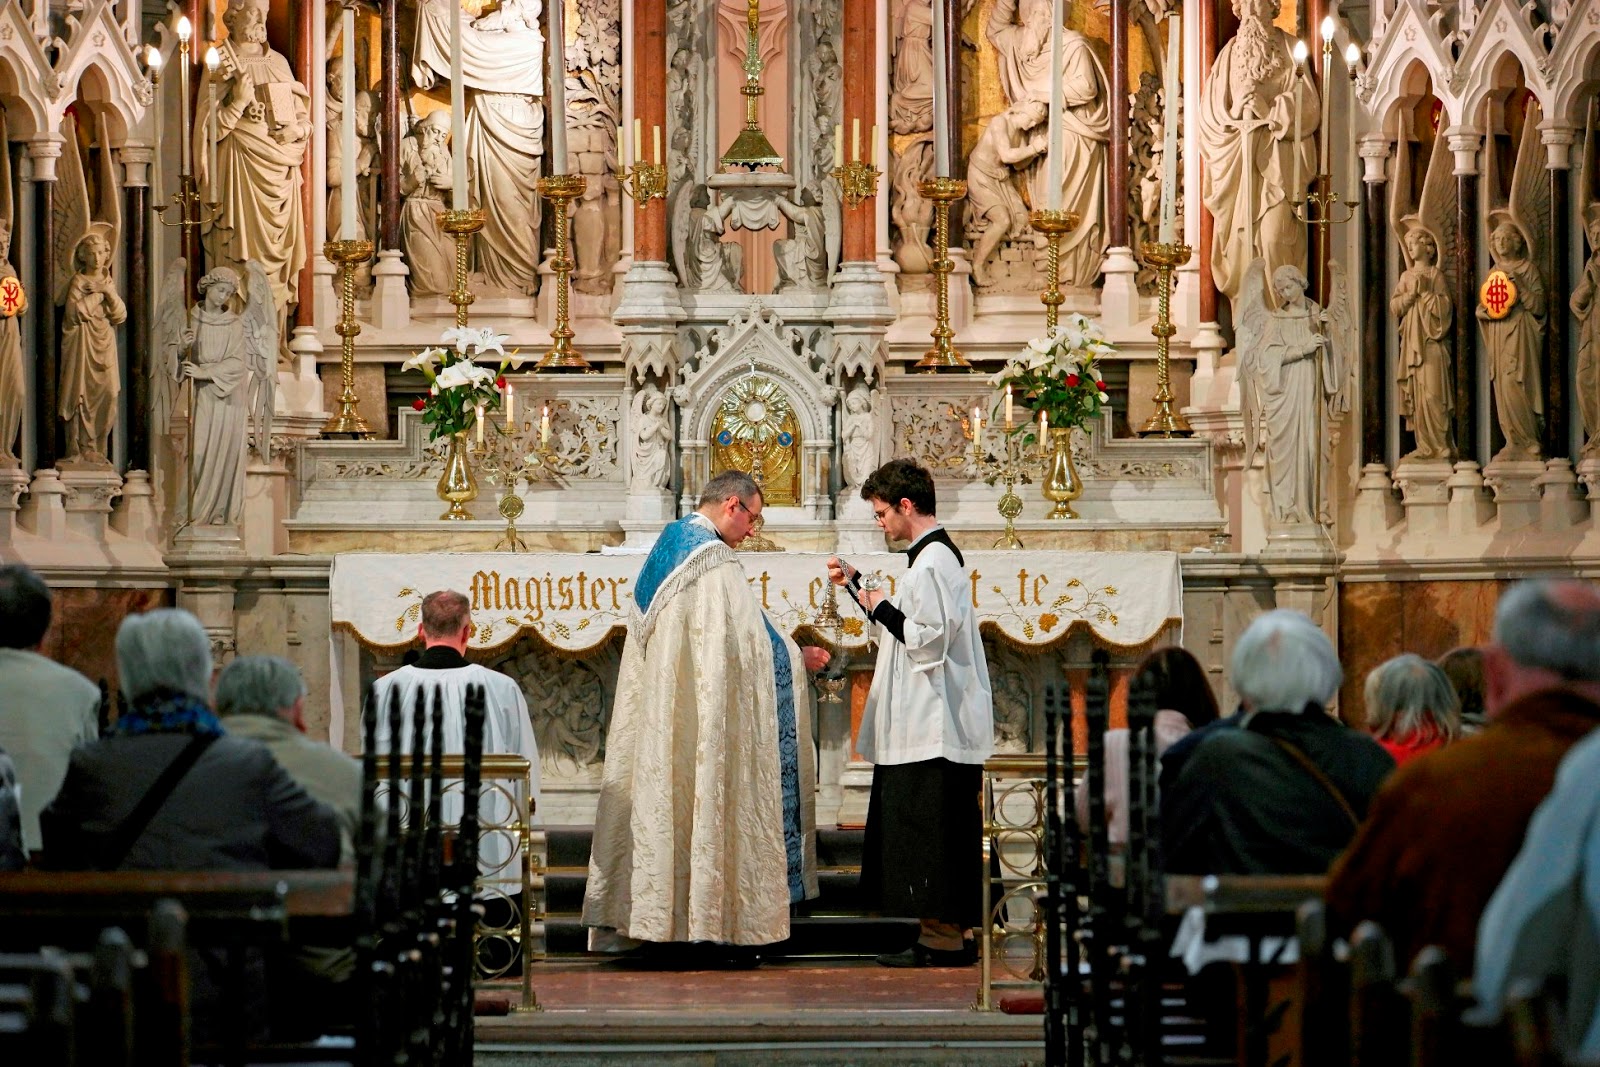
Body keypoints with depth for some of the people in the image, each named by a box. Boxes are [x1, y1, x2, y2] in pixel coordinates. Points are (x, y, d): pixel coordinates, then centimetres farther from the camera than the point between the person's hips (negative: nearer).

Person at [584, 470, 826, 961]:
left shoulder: (665, 548, 16)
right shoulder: (714, 559, -14)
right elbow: (746, 640, -14)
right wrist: (798, 658, 2)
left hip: (659, 714, 9)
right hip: (706, 711, -9)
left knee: (669, 805, 9)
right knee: (709, 806, -5)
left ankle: (667, 927, 12)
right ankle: (708, 926, -3)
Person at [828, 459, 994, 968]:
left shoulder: (934, 562, -16)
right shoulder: (933, 554, 16)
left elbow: (930, 638, -24)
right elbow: (908, 625, 26)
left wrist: (883, 609, -11)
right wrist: (857, 584, 23)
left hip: (934, 727, -11)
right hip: (923, 722, 11)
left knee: (929, 831, -7)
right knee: (923, 833, 12)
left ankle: (945, 940, -4)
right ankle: (942, 932, 15)